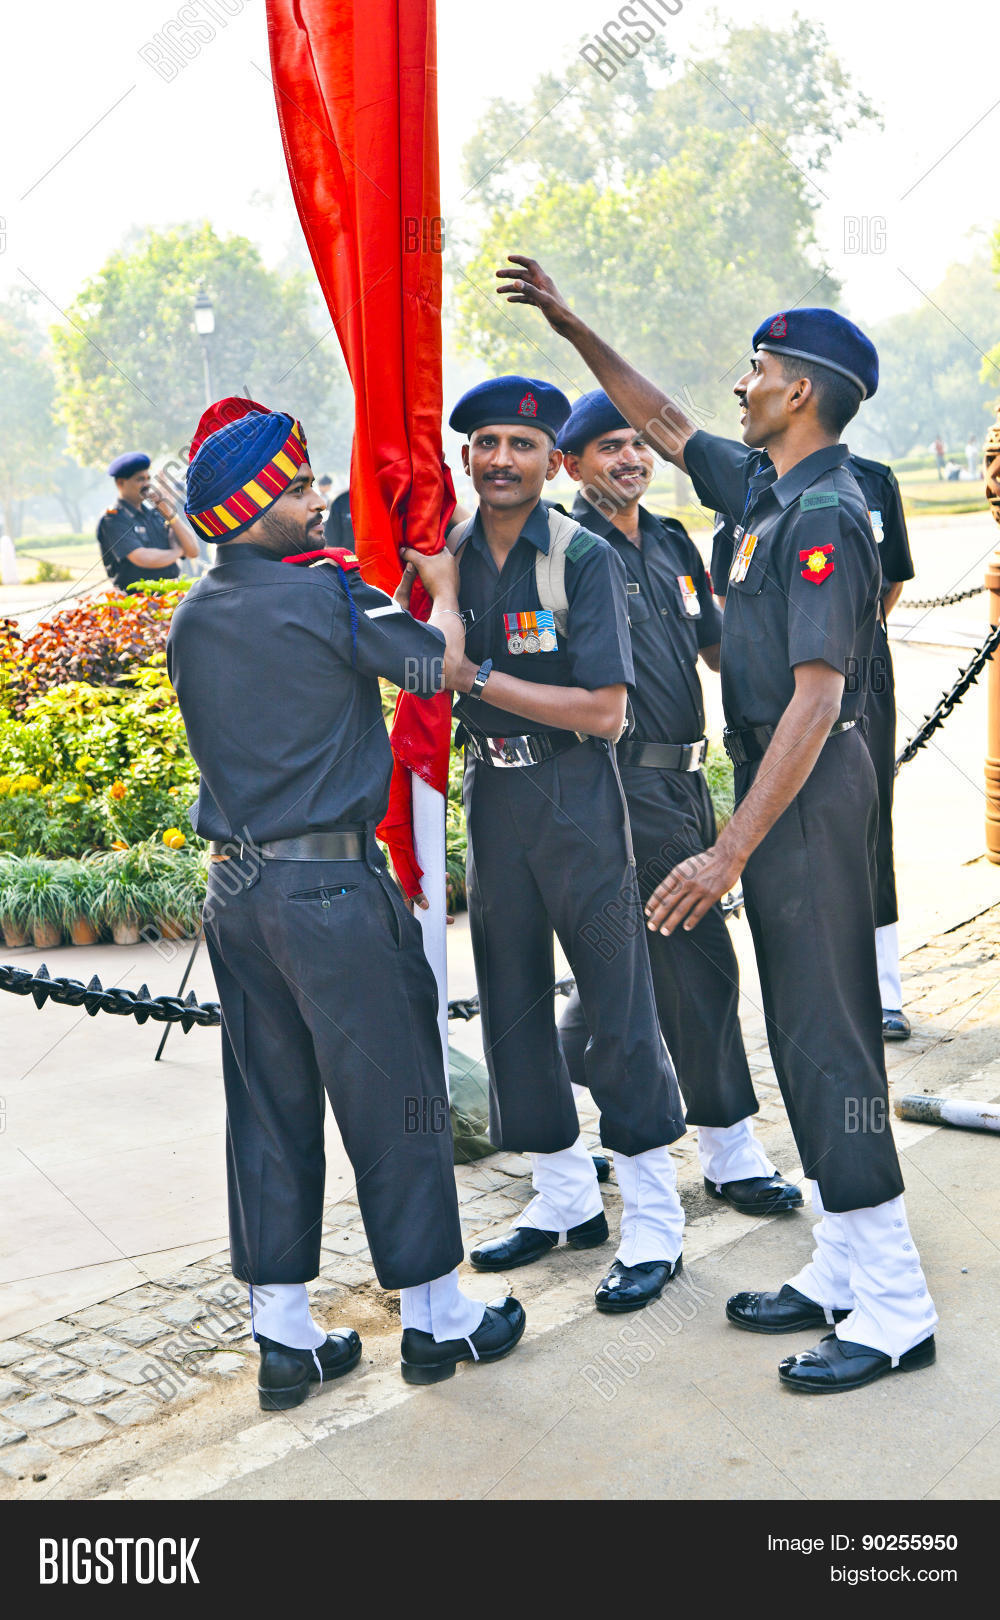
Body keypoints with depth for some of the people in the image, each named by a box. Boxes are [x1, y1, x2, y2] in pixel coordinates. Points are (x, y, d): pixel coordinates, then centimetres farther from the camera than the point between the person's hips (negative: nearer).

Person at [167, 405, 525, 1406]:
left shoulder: (192, 618, 9)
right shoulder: (320, 594, -12)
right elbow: (436, 663, -6)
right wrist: (444, 588, 12)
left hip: (234, 888, 7)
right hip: (332, 883, -7)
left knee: (268, 1106, 12)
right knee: (391, 1097, 6)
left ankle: (283, 1334, 20)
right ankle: (434, 1316, 19)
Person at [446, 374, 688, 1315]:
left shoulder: (584, 557, -10)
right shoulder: (447, 557, 4)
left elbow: (604, 712, -16)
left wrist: (477, 677, -18)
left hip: (577, 801, -5)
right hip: (490, 797, 5)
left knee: (617, 1004, 0)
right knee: (512, 1003, 12)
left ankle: (652, 1222, 14)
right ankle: (565, 1198, 29)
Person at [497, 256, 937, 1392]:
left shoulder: (827, 517, -18)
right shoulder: (765, 490, 11)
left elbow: (817, 698, -25)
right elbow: (665, 425, 28)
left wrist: (731, 853, -29)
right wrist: (571, 327, 25)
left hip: (808, 788, -10)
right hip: (775, 776, 10)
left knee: (827, 1033, -7)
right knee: (800, 1030, 13)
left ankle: (895, 1310, 3)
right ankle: (841, 1273, 23)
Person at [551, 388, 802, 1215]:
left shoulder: (673, 543, 15)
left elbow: (717, 648, 18)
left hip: (682, 779, 8)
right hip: (626, 783, -8)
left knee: (628, 961, 14)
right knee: (702, 965, -3)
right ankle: (732, 1153, 10)